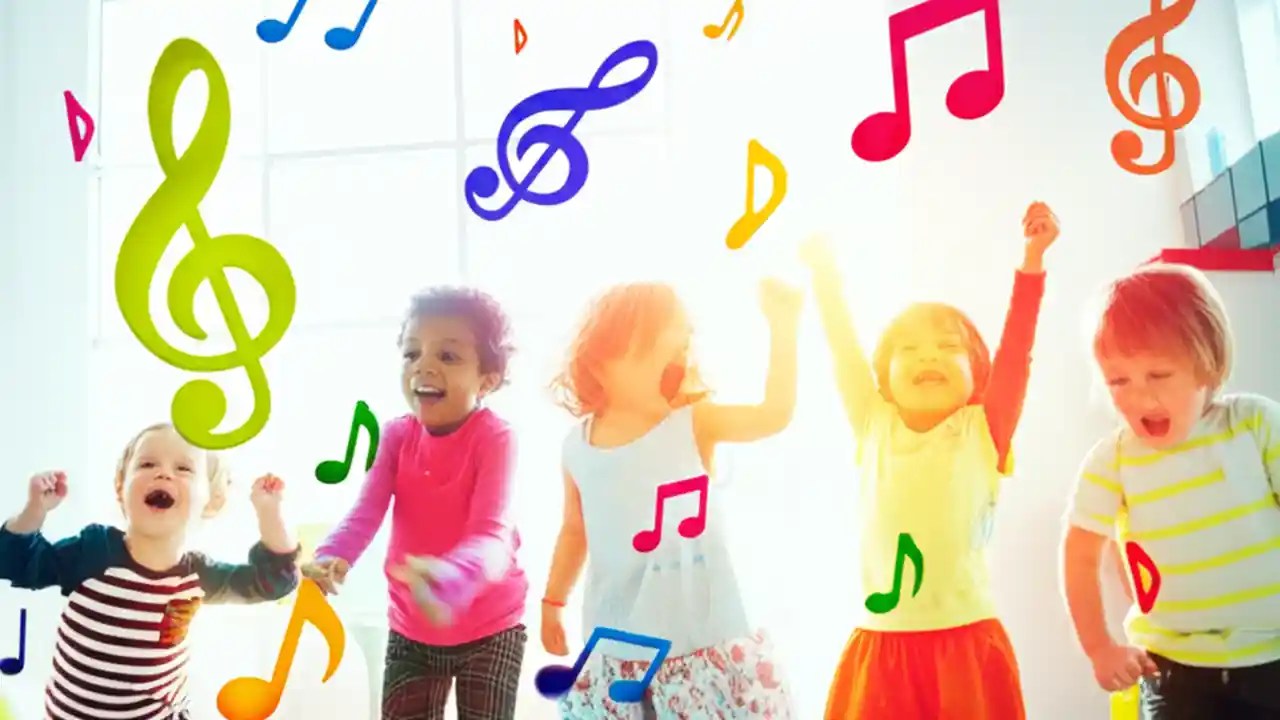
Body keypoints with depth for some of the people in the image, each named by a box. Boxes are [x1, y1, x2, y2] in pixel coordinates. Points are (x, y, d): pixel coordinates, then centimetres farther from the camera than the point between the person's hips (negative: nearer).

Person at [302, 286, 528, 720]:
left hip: (488, 628, -4)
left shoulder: (495, 438, -20)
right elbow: (365, 512, -15)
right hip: (411, 629, 4)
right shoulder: (397, 434, -5)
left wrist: (447, 581, -53)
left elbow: (491, 534, -31)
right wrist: (332, 558, -38)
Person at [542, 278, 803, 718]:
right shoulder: (578, 446, 2)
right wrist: (552, 601, 20)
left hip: (703, 645, -2)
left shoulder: (693, 423, -8)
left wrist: (782, 324, -27)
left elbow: (774, 414, -23)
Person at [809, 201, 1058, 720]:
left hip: (966, 643, -1)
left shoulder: (983, 433, 1)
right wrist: (823, 271, 3)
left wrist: (1033, 257, -17)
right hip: (880, 647, 2)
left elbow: (1016, 346, -9)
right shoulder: (874, 428, 6)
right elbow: (843, 347, 5)